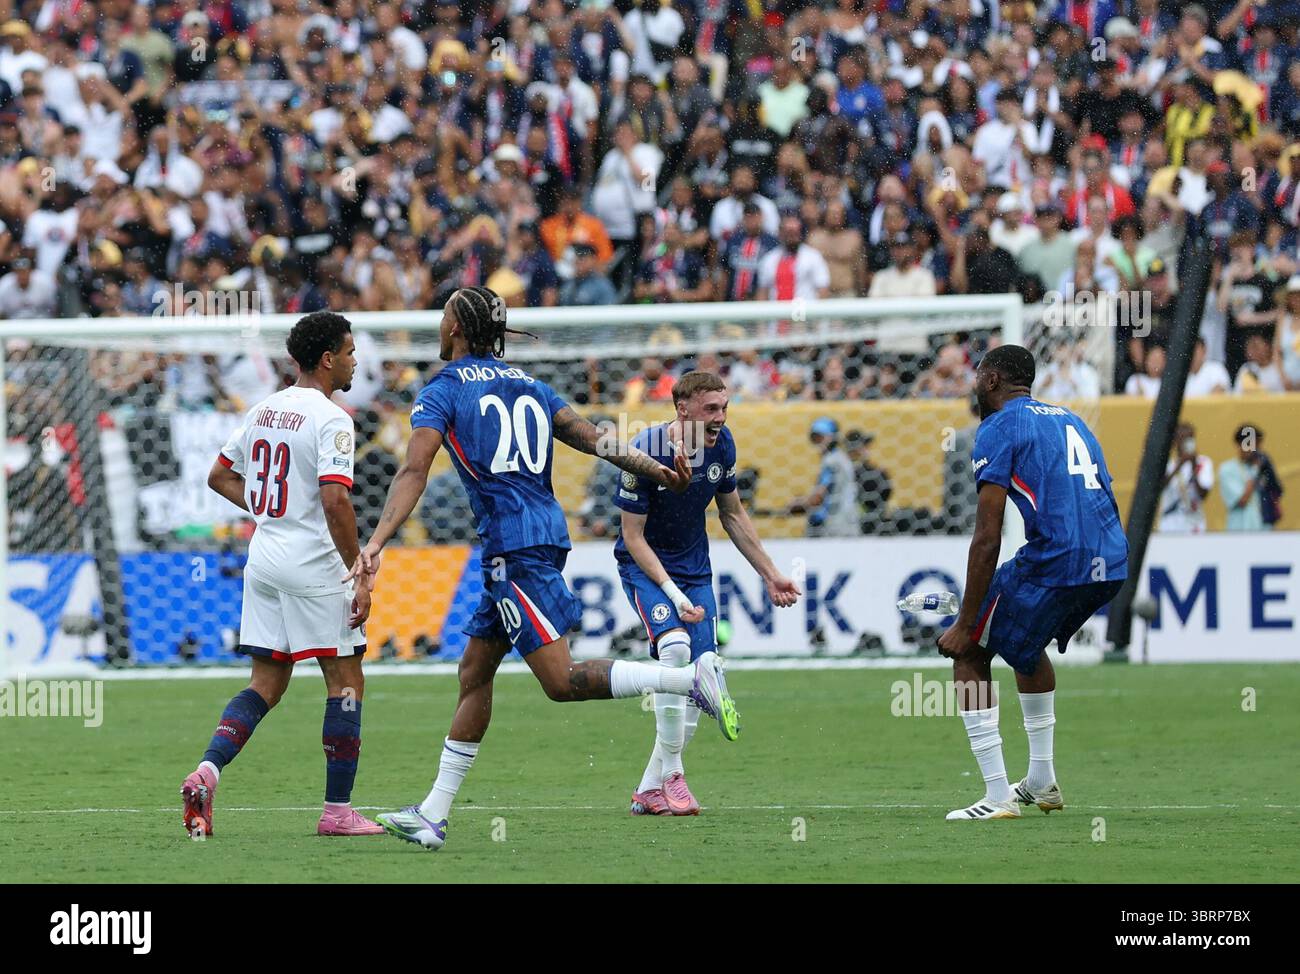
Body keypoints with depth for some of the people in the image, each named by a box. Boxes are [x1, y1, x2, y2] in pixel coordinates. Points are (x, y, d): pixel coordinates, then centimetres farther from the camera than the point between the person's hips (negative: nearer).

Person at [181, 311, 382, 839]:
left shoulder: (263, 410, 11)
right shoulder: (330, 420, -13)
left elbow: (219, 476, 19)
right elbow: (335, 501, -23)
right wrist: (360, 575, -19)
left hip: (264, 558, 7)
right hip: (313, 564, -7)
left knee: (266, 685, 12)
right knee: (346, 681, 2)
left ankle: (207, 770, -8)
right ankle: (338, 810, 2)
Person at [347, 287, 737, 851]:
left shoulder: (441, 392, -1)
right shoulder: (527, 385, 19)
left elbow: (414, 472, -13)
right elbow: (593, 439, 8)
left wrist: (376, 542, -20)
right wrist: (658, 471, 7)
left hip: (512, 545, -8)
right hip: (547, 529, 8)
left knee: (560, 681, -13)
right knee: (475, 671, 13)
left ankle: (690, 679, -27)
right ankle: (433, 814, 14)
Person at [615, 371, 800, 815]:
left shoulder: (721, 443, -6)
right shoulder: (645, 452, -23)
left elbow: (732, 515, 10)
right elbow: (633, 536, -19)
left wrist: (770, 575, 9)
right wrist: (673, 594, -28)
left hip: (695, 569, 6)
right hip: (644, 564, -6)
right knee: (675, 646, -31)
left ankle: (650, 789, 11)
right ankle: (671, 774, -21)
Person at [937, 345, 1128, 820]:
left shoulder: (999, 428, 0)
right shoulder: (1069, 419, 24)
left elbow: (987, 539, -8)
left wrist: (965, 625, -6)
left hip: (1054, 563, -8)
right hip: (1114, 563, 8)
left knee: (969, 653, 7)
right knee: (1028, 642, 33)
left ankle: (998, 795, 0)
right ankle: (1042, 781, 34)